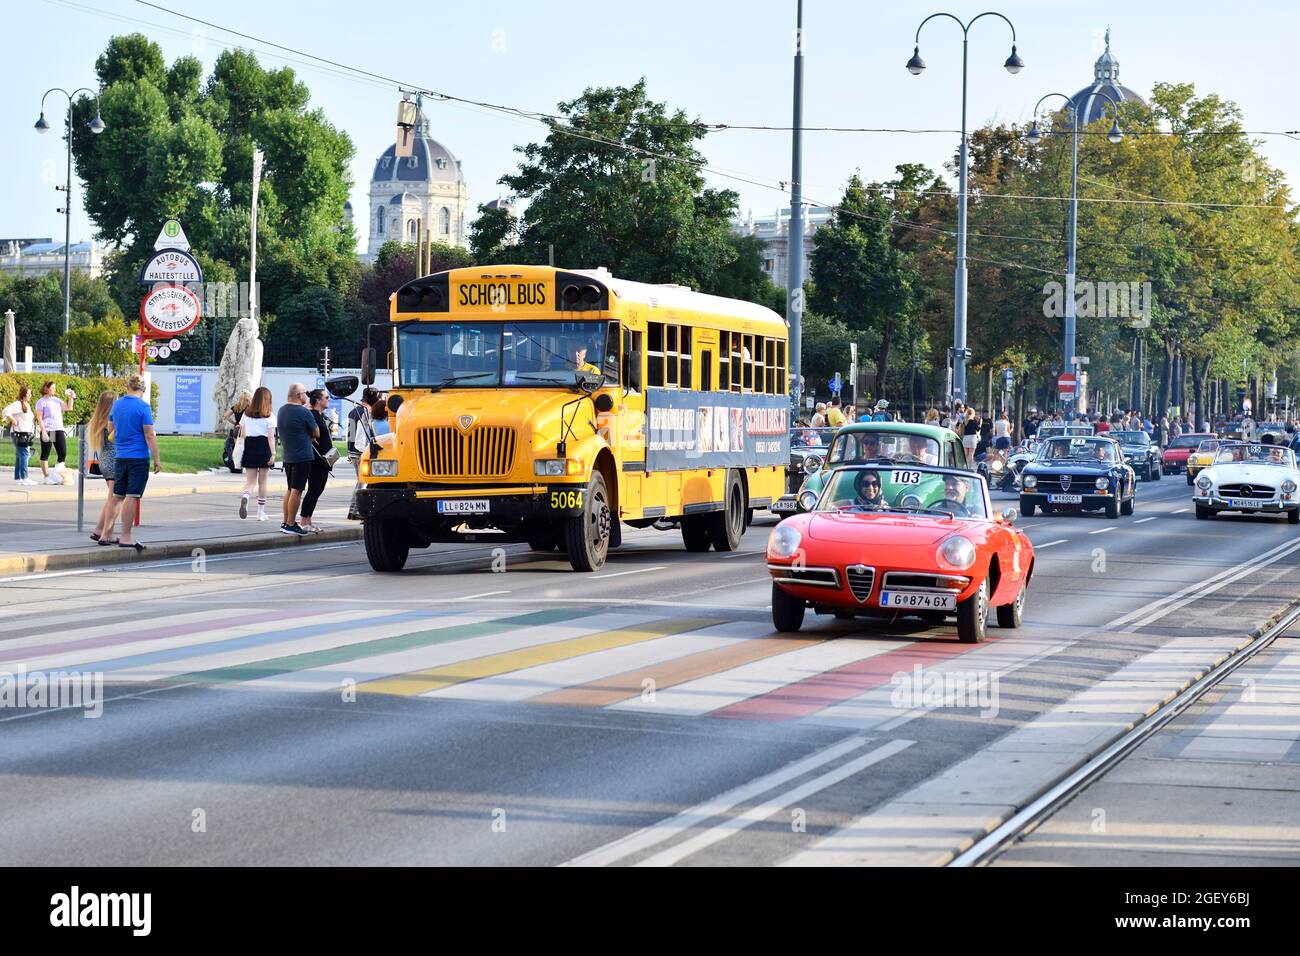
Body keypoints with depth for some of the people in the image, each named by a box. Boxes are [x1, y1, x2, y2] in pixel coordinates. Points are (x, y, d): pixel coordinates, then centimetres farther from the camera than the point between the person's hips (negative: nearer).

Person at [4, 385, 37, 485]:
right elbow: (6, 412, -22)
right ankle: (24, 478, -18)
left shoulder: (28, 405, 18)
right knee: (24, 455, -14)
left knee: (20, 456, 10)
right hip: (19, 434, -9)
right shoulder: (18, 404, -11)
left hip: (27, 434, 9)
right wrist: (13, 421, -17)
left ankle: (17, 478, 12)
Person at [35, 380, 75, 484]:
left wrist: (70, 397, 7)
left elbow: (69, 408, 18)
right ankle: (46, 476, 5)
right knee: (45, 454, 2)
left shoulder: (57, 400, 17)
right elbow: (39, 417, -7)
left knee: (63, 453, -1)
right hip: (47, 431, -6)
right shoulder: (41, 401, -2)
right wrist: (43, 431, -15)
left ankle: (57, 475, 7)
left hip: (59, 430, 6)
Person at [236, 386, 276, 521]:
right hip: (263, 448, -2)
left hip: (249, 446, 2)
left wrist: (240, 453, 15)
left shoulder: (246, 414, 6)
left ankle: (245, 496, -28)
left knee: (250, 481, 5)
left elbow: (242, 434, 8)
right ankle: (261, 512, 11)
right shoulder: (269, 416, -4)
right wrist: (273, 453, -10)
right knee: (262, 482, 8)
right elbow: (271, 437, -10)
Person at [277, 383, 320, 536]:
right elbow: (316, 433, -7)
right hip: (302, 456, -8)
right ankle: (291, 525, -6)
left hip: (287, 456, 8)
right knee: (297, 490, -5)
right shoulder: (304, 412, -15)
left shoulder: (282, 410, 10)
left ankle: (285, 522, 17)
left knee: (290, 489, 16)